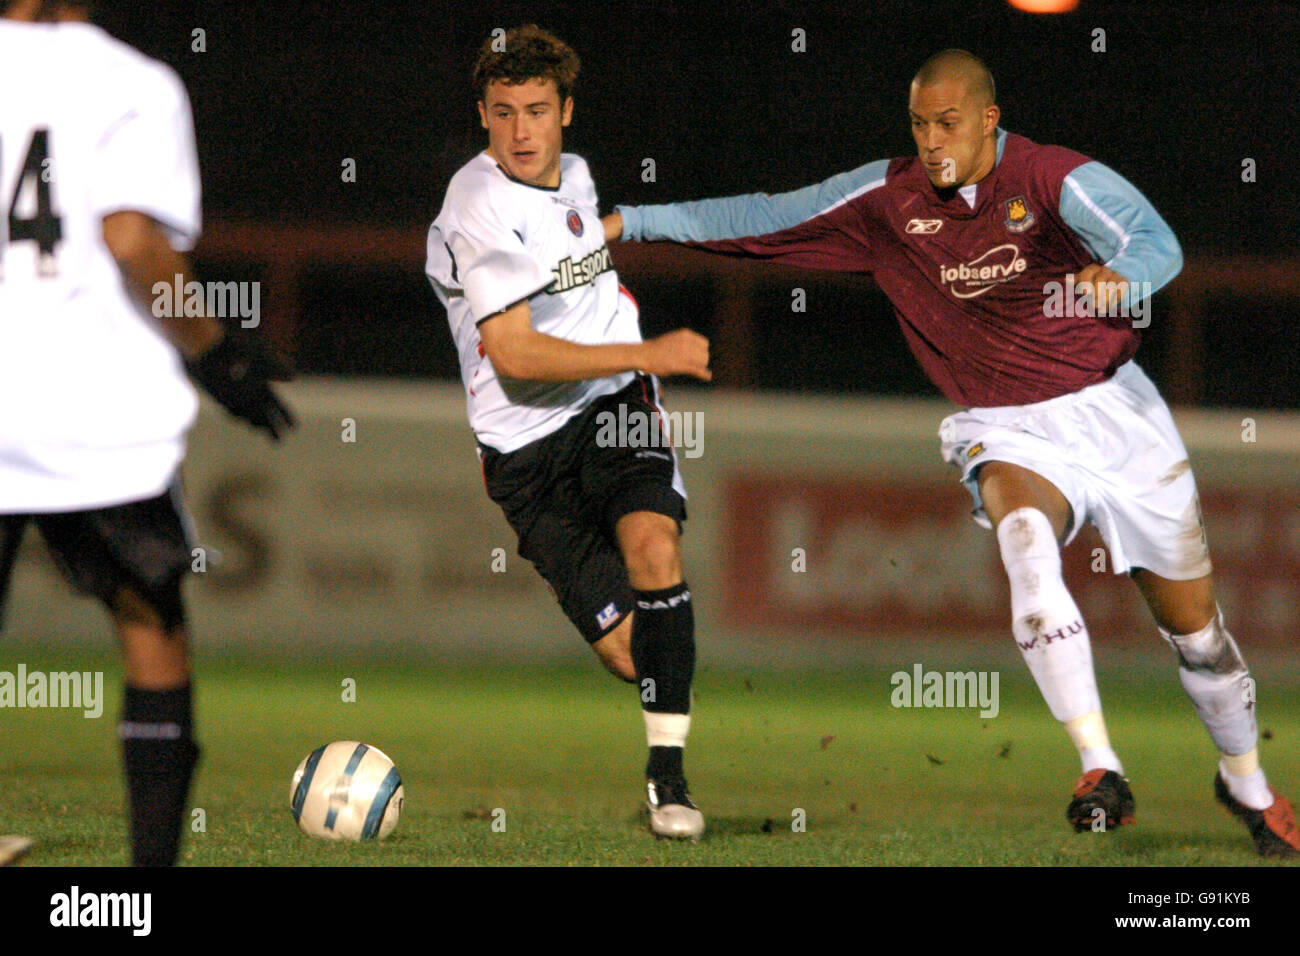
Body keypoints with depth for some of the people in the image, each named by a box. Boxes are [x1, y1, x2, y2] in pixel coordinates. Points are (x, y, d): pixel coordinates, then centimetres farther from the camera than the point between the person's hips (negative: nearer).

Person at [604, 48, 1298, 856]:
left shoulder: (1060, 179, -14)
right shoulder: (891, 198, -2)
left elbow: (1159, 243, -28)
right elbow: (767, 218, 4)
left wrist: (1119, 277, -52)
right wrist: (634, 221, 2)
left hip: (1113, 411, -1)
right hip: (1008, 433, 1)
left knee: (1192, 621, 7)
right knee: (1027, 546, -33)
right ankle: (1102, 772, -36)